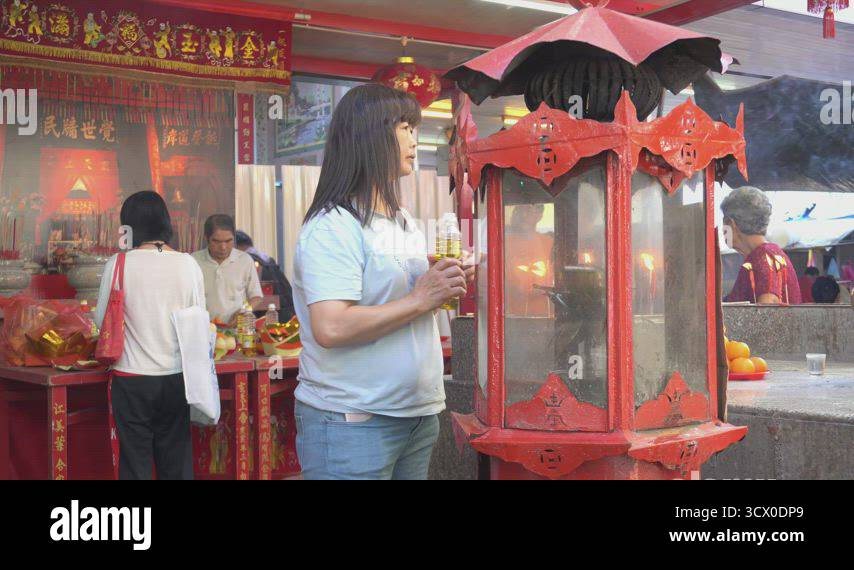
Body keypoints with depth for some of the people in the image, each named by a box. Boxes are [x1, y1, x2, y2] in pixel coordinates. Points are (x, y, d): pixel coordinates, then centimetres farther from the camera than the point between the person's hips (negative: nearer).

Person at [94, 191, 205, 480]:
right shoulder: (188, 264, -3)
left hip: (133, 379, -2)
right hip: (177, 377, 2)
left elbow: (101, 321, -1)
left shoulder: (119, 264, -9)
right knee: (177, 462, 13)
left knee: (135, 464, 8)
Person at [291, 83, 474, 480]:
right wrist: (420, 299, -20)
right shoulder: (332, 227, -16)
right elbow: (331, 328, -27)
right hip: (351, 423, -8)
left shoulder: (404, 223, 14)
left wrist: (442, 286, 5)